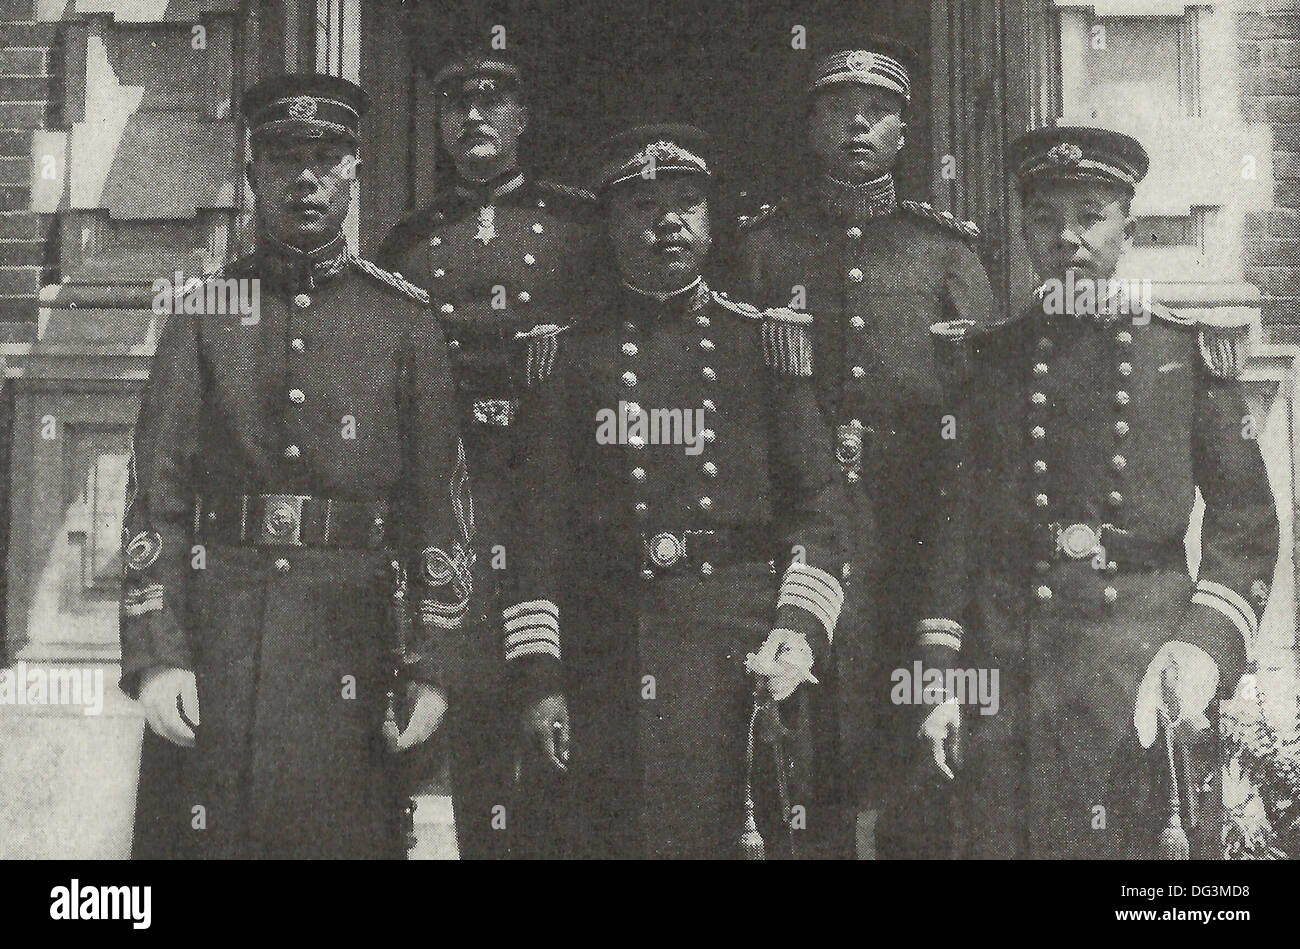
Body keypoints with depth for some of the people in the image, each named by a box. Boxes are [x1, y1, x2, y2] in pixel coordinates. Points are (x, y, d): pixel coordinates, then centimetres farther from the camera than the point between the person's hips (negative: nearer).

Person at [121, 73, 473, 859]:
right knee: (200, 831, 4)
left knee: (345, 832, 5)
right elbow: (155, 493, 2)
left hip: (351, 634, 0)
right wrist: (155, 655, -8)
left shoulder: (404, 319, 5)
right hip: (215, 632, 0)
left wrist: (431, 668, -3)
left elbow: (440, 501, 2)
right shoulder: (204, 312, 6)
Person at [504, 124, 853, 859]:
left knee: (762, 834, 1)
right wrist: (538, 672, -1)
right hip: (608, 652, 0)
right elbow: (539, 518, 5)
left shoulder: (767, 343, 9)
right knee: (616, 836, 2)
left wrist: (801, 629, -9)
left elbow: (818, 500, 5)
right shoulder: (568, 351, 8)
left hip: (744, 647, 0)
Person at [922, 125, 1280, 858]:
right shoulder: (984, 357, 9)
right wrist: (943, 676, 4)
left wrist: (1203, 652, -8)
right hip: (1008, 680, 1)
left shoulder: (1189, 350, 6)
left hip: (1149, 674, -1)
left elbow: (1247, 521, 5)